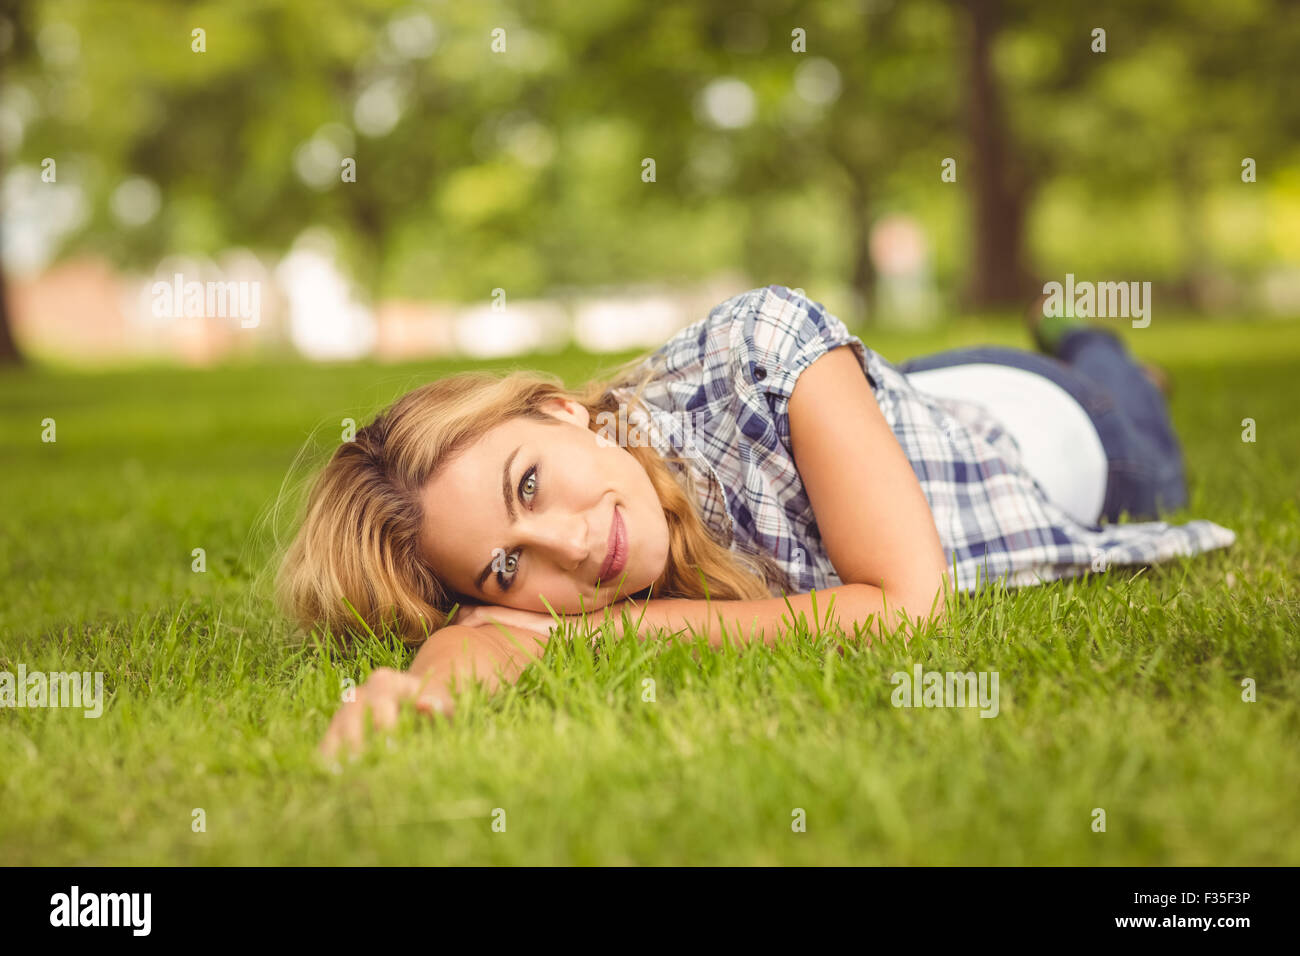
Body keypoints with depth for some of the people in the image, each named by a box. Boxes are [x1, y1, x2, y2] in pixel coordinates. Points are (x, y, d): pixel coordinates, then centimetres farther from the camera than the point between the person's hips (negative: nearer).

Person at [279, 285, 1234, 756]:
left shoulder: (761, 347, -49)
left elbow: (910, 604, -51)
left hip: (1028, 420, -2)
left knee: (1148, 483, 36)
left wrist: (620, 625, -48)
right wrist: (420, 680, -79)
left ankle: (1099, 360, 66)